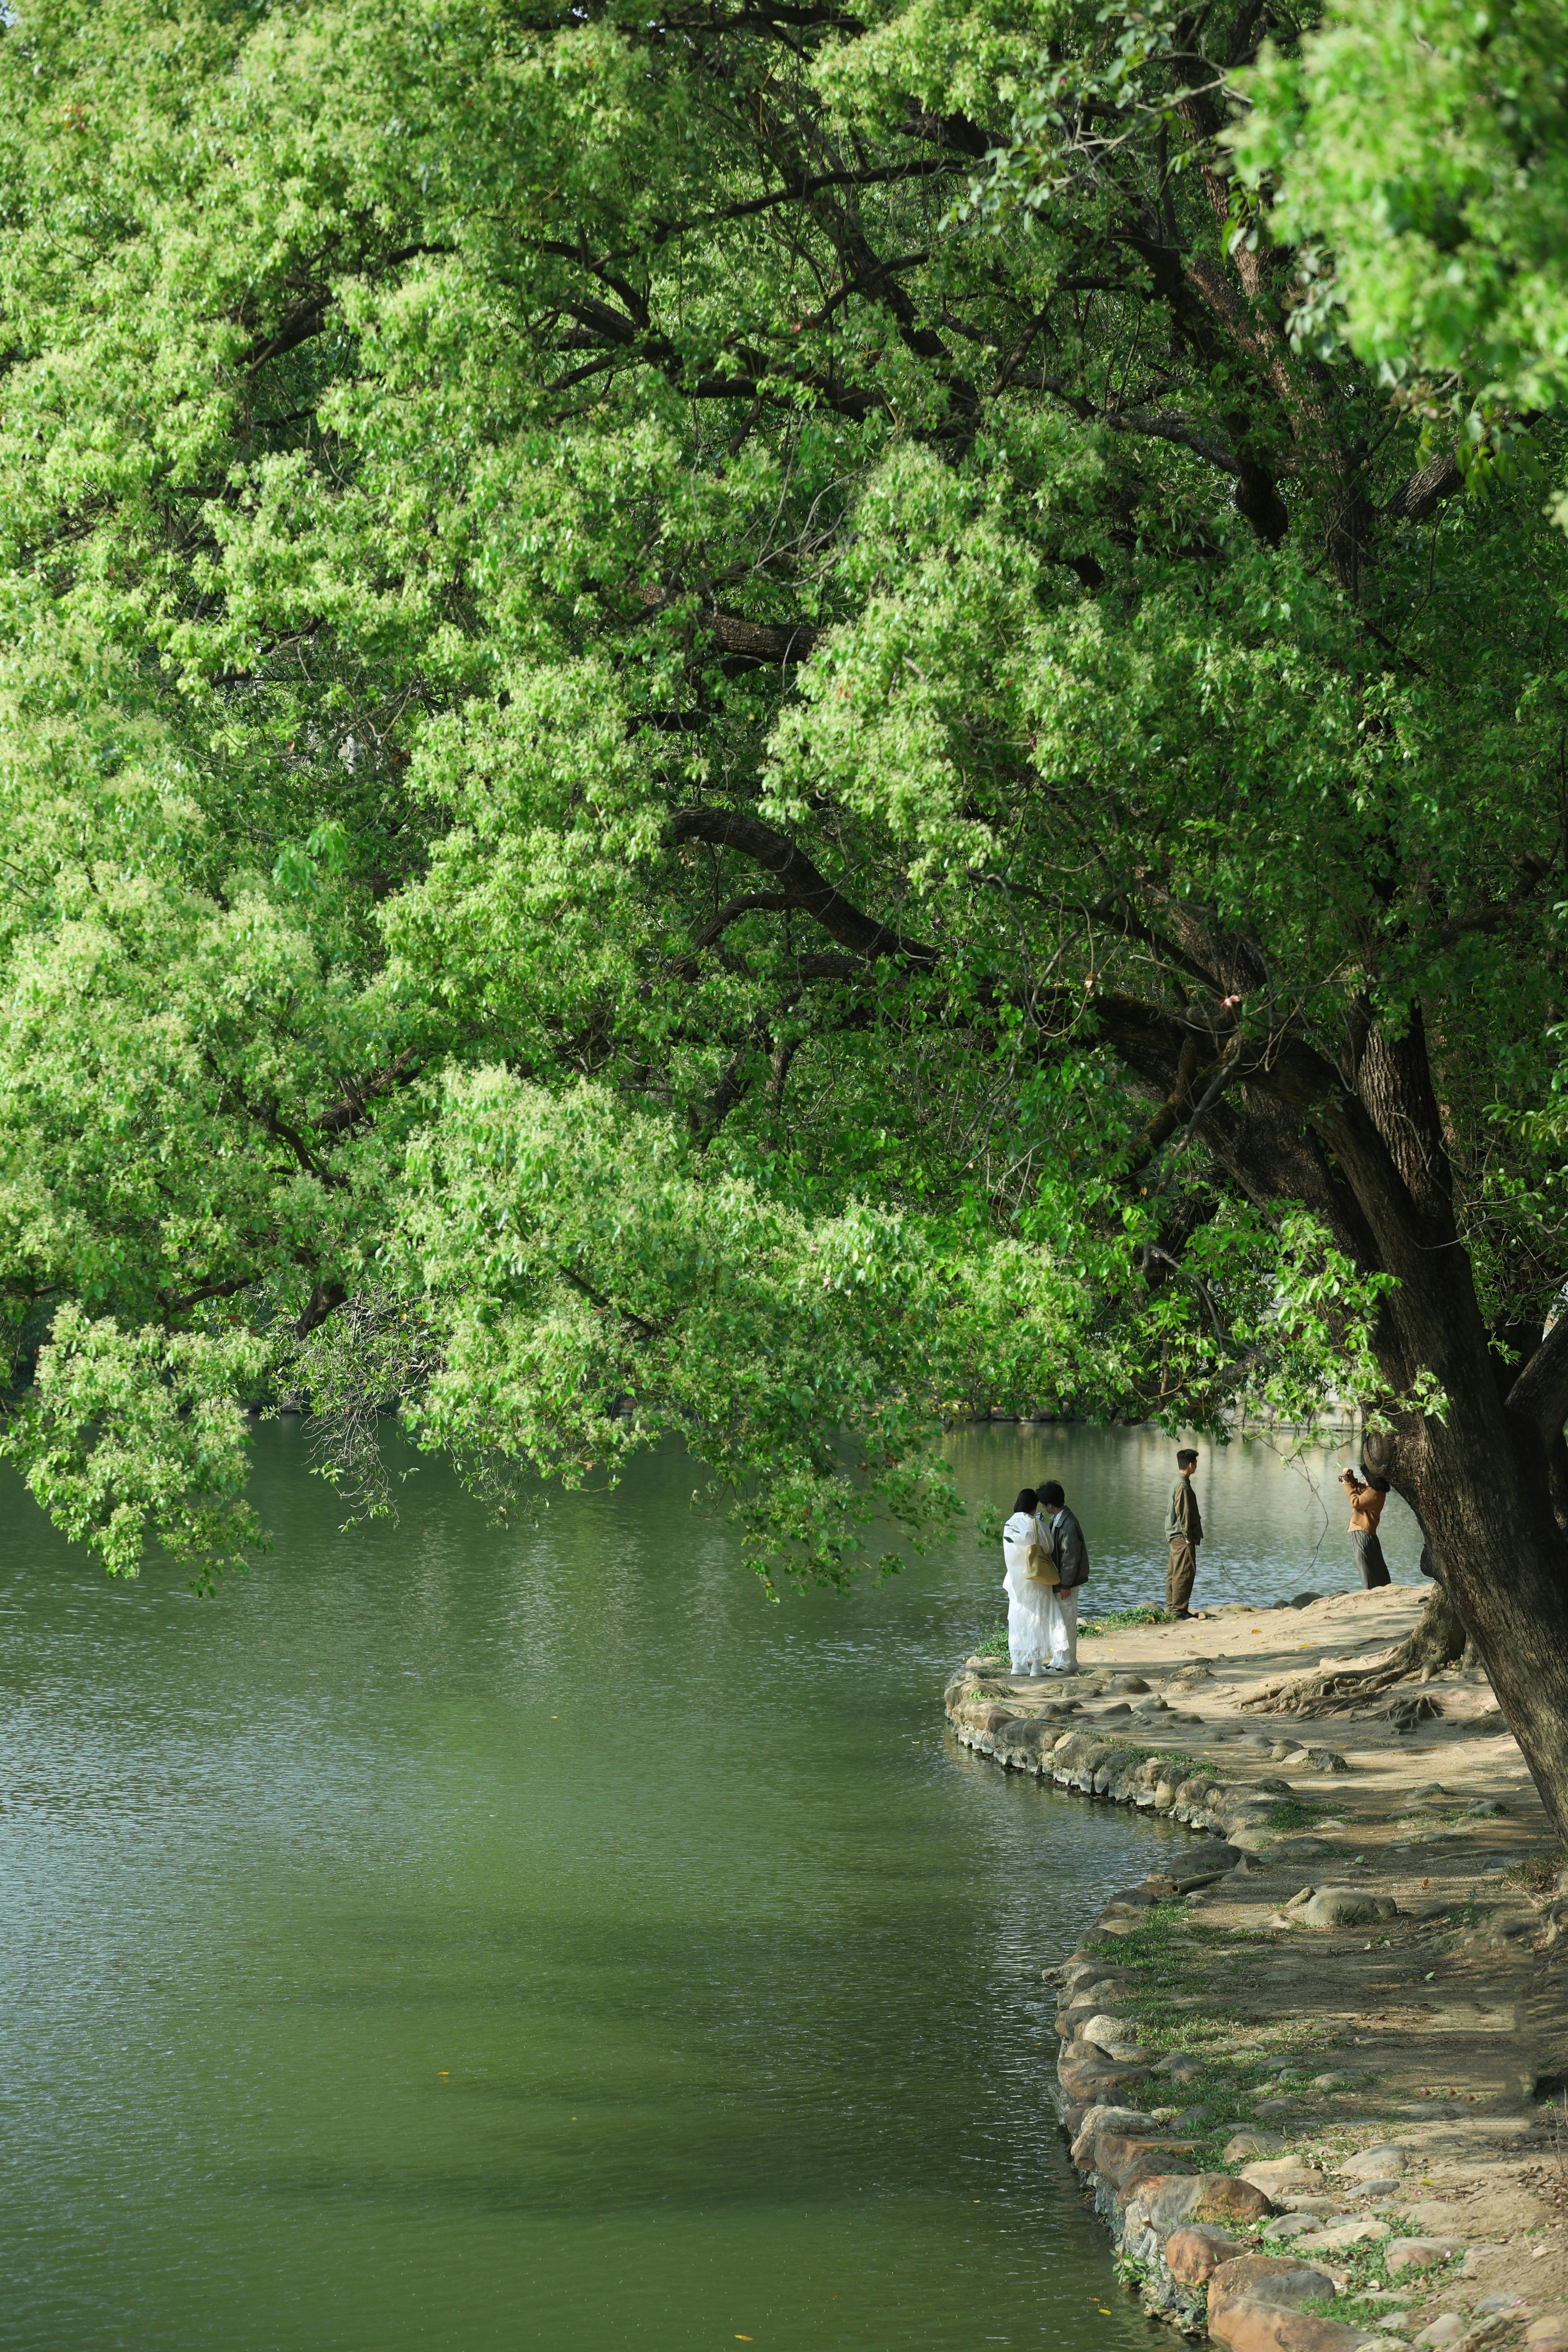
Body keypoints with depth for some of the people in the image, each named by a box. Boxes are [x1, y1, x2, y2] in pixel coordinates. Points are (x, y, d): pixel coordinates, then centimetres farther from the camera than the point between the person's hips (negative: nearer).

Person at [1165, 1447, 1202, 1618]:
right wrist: (1188, 1535, -17)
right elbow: (1183, 1513, -20)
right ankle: (1178, 1610, -11)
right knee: (1185, 1573, -10)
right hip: (1182, 1536, -11)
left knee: (1174, 1572, 12)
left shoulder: (1179, 1483, 16)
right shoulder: (1183, 1485, -16)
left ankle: (1171, 1607, 16)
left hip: (1176, 1536, 11)